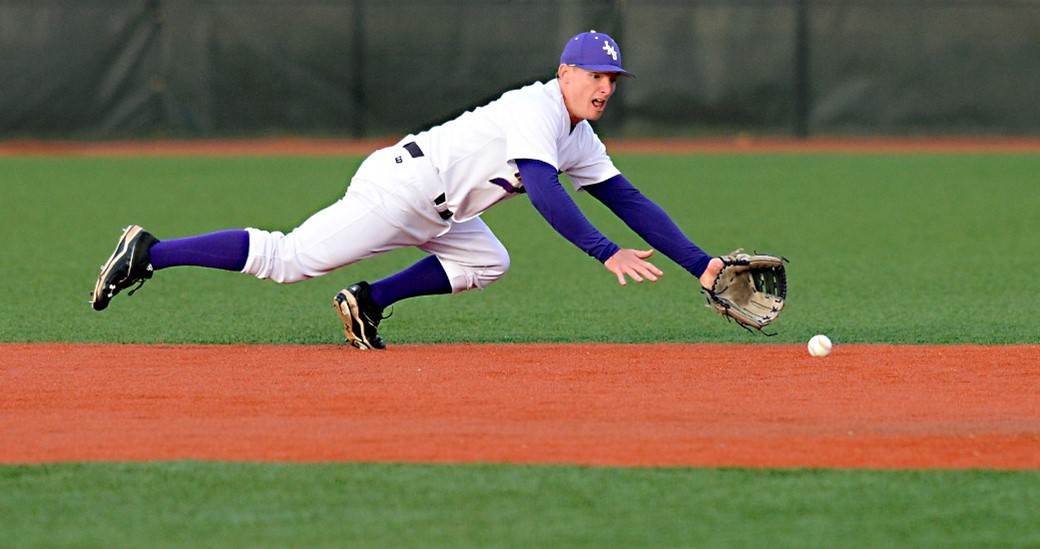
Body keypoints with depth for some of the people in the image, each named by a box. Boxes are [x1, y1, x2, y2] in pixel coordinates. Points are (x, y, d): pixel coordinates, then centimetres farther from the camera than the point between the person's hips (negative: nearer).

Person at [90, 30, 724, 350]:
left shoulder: (579, 138, 14)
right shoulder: (537, 109, -16)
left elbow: (627, 198, 15)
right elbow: (543, 191, -29)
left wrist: (699, 262, 9)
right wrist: (606, 253, -35)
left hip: (436, 211, 9)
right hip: (402, 188, -9)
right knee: (288, 259, -10)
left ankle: (368, 303, 7)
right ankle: (149, 253, -7)